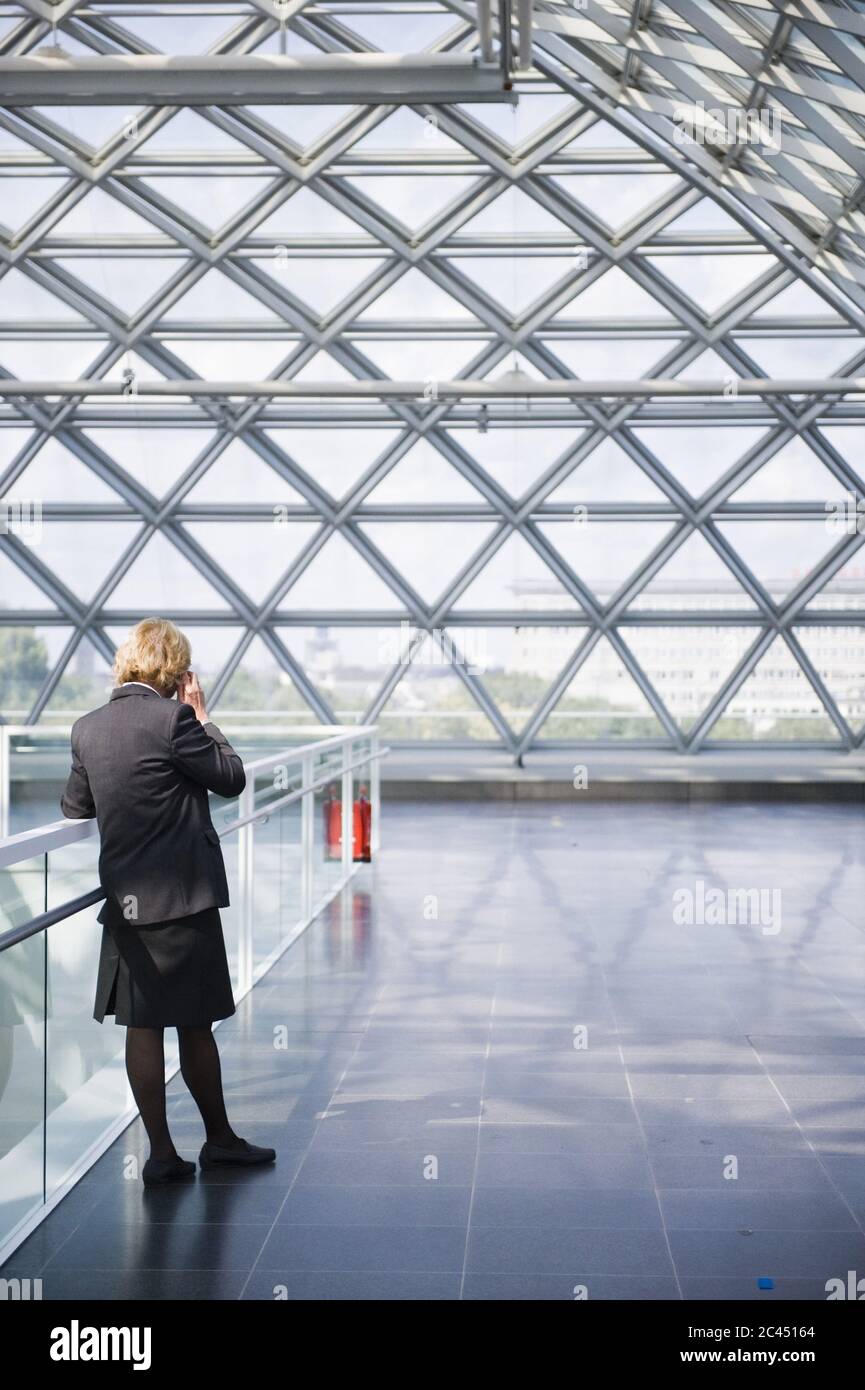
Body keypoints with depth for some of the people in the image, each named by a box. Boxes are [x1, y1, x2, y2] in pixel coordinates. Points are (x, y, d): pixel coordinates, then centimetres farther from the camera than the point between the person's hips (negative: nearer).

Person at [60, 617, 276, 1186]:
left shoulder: (87, 727, 5)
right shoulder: (172, 719, -14)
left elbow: (75, 809, 14)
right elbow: (233, 778, -6)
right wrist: (203, 716, 3)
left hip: (124, 899, 6)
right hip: (182, 897, -6)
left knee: (142, 1027, 8)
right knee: (195, 1025, 7)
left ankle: (161, 1151, 14)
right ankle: (219, 1138, 22)